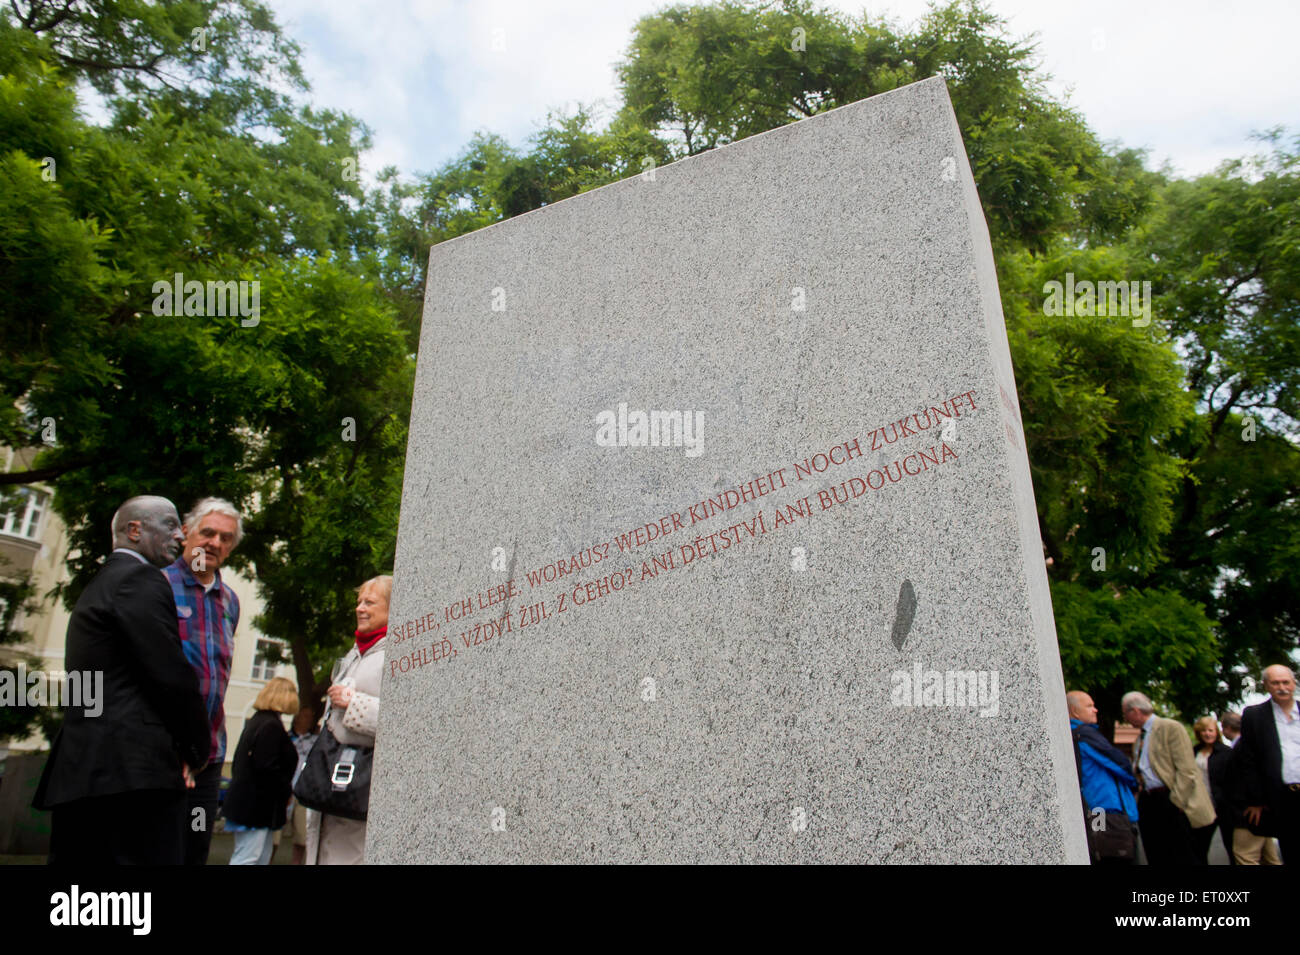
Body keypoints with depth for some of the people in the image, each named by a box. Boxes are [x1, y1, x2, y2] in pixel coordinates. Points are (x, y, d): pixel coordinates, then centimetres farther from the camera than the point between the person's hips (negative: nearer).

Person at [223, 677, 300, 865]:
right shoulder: (271, 726, -18)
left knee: (262, 858, 15)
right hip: (257, 807, -10)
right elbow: (267, 770, -24)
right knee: (246, 859, -5)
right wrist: (287, 790, -9)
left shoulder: (255, 721, 14)